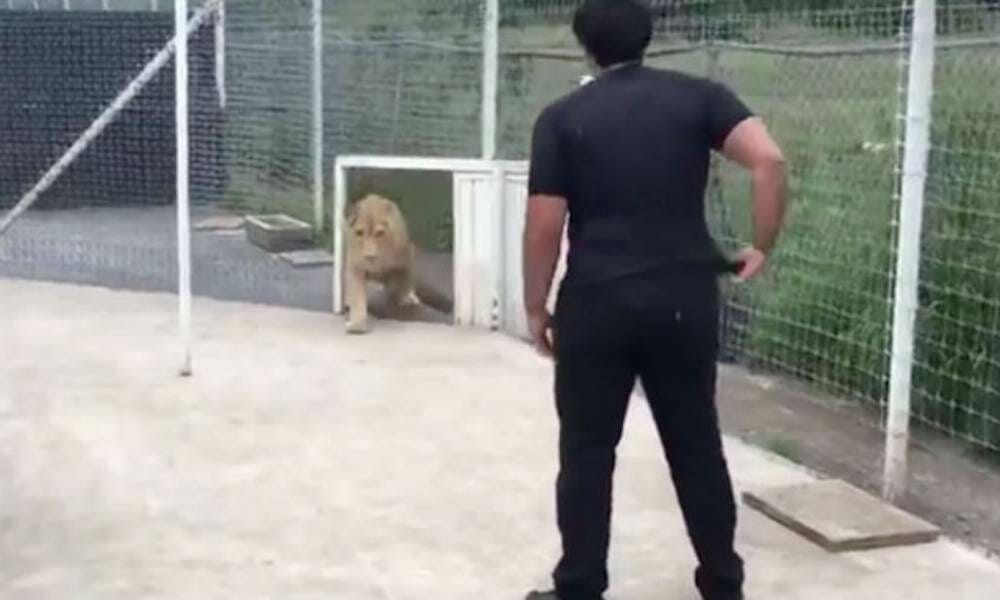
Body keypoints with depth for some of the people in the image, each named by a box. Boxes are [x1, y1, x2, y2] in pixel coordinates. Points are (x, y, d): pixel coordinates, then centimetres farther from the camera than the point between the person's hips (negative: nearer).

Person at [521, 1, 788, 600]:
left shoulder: (562, 118, 1)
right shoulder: (698, 96, 4)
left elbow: (544, 225, -4)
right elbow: (769, 159, -10)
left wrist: (536, 307, 6)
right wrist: (763, 246, -1)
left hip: (597, 303, -2)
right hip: (685, 299, 2)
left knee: (587, 452, 8)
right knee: (697, 445, 14)